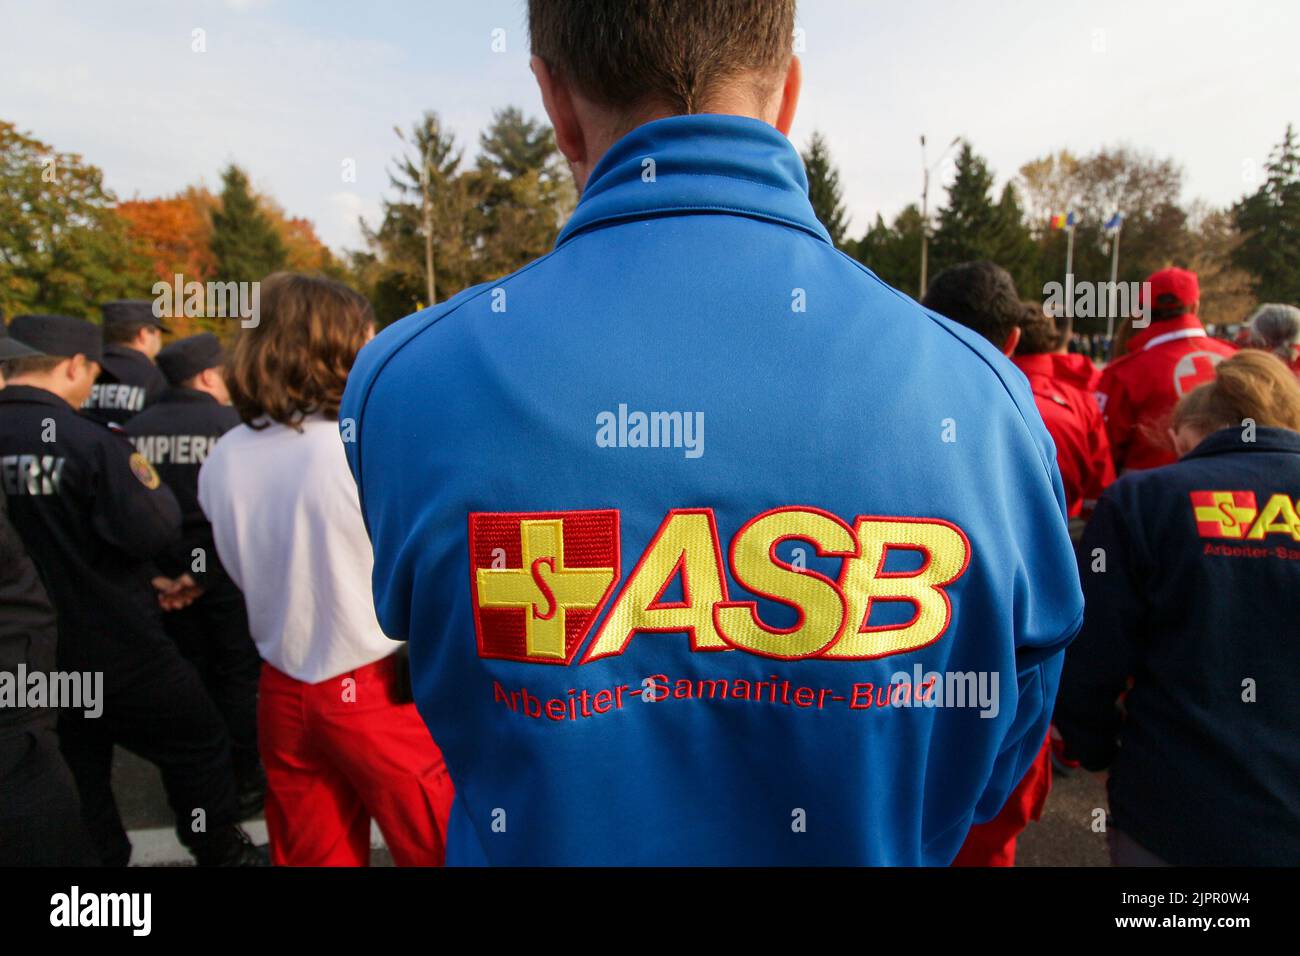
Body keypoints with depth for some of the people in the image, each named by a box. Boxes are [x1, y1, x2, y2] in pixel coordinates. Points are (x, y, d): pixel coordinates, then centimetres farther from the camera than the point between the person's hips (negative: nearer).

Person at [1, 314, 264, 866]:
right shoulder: (88, 442, -21)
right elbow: (155, 531, -23)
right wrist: (151, 486, -2)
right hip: (120, 651, -5)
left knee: (76, 773, 21)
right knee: (198, 744, 15)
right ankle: (221, 853, 30)